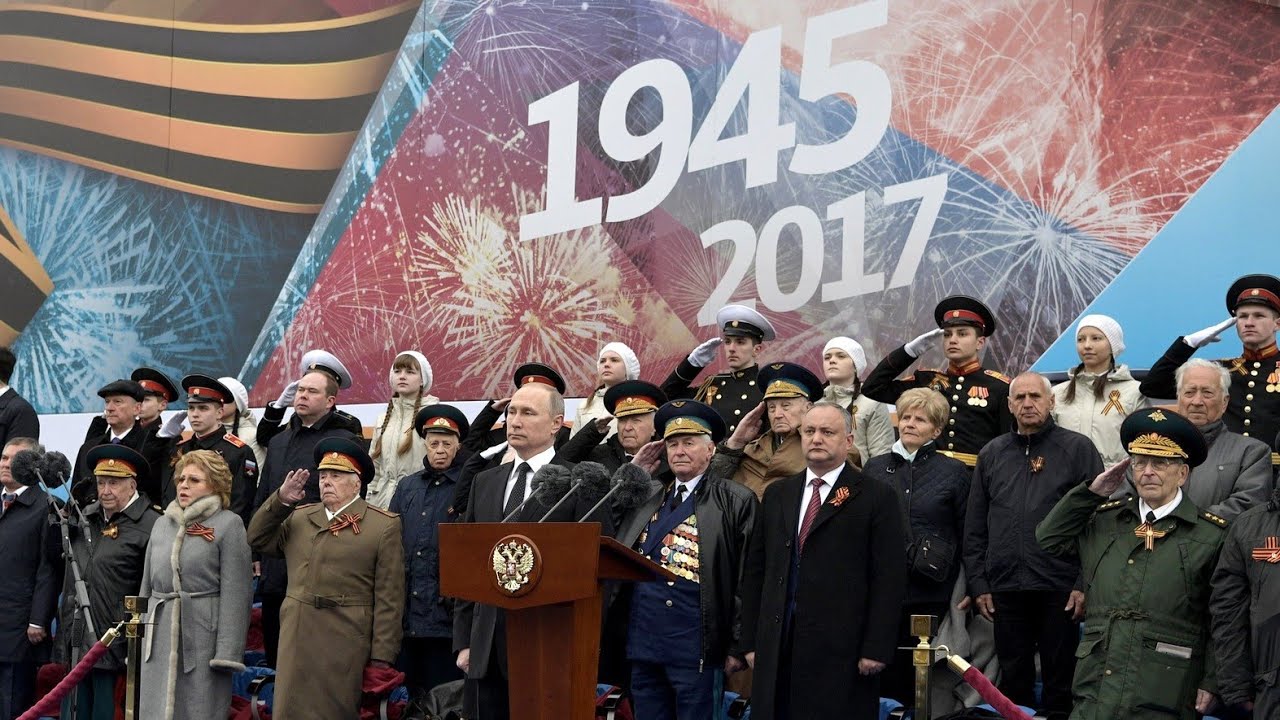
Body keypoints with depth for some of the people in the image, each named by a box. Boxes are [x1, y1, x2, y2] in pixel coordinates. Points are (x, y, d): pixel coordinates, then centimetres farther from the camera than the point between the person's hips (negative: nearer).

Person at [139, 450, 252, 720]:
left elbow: (236, 593, -8)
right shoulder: (162, 524, 16)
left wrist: (227, 653, -14)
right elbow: (147, 586, 19)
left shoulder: (229, 524, -2)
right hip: (160, 639, 5)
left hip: (203, 636, -5)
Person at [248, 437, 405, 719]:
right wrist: (281, 500, -3)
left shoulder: (384, 526, -1)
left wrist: (382, 656, -9)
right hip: (296, 640, 4)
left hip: (344, 647, -4)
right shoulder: (298, 518, 16)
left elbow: (389, 598, -5)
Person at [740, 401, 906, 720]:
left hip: (842, 648, -4)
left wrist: (877, 648, -11)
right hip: (777, 648, 4)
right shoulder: (777, 494, 15)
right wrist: (751, 640, 8)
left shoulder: (876, 496, 0)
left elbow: (890, 577, -5)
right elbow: (755, 570, 15)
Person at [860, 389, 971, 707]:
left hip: (929, 593, -2)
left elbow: (966, 535, 5)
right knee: (882, 668, 0)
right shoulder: (874, 468, 11)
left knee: (917, 674, 3)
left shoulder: (954, 472, 4)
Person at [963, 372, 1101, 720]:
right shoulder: (992, 454, 12)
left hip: (1060, 589, -3)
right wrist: (978, 584, 7)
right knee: (1013, 682, 10)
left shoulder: (1077, 449, 1)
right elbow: (975, 527, 13)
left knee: (1060, 684, 4)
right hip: (1005, 589, 3)